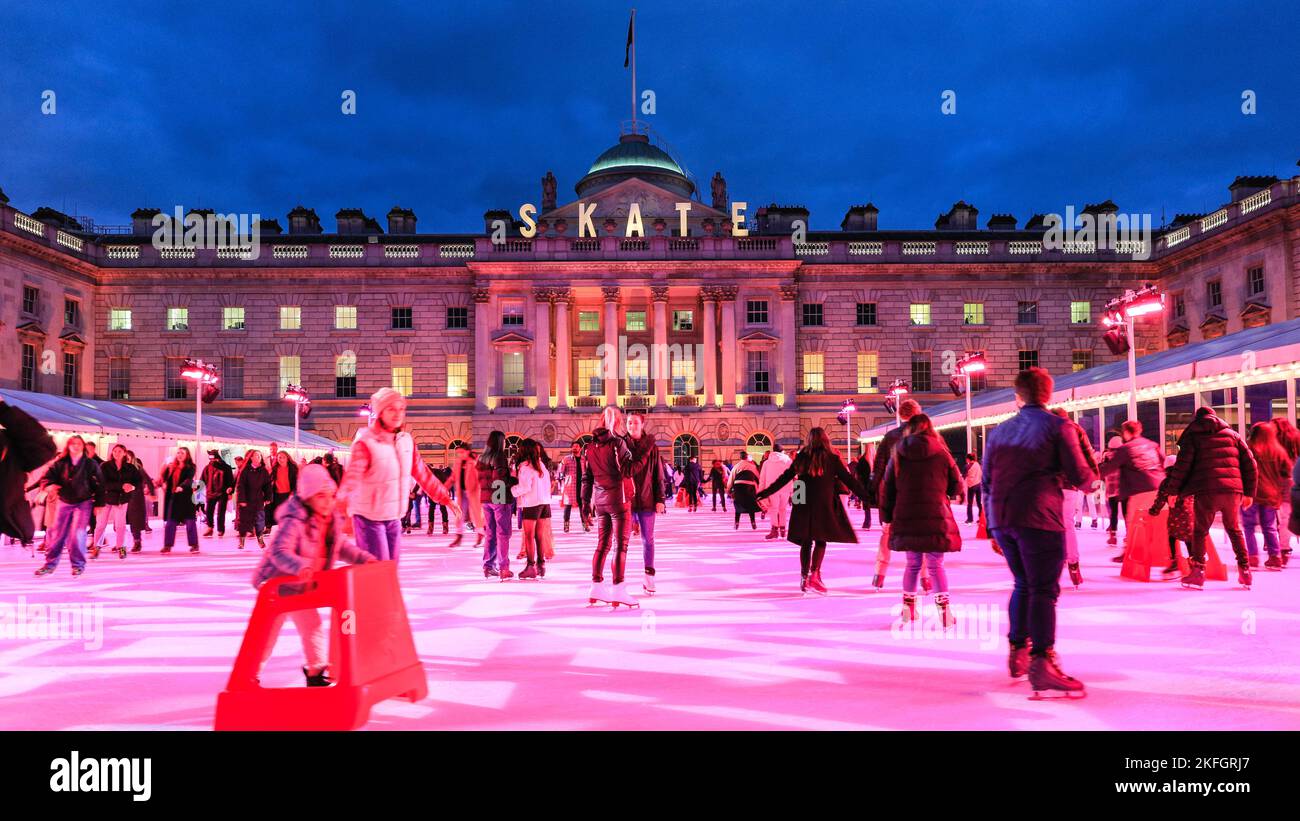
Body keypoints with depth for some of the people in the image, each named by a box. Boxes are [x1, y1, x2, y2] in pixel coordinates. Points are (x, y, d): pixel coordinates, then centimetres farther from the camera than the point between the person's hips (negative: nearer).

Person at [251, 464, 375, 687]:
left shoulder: (333, 521, -4)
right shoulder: (294, 522, -29)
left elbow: (342, 546, 8)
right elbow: (279, 552, -38)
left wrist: (363, 558, -6)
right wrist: (300, 566, -56)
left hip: (302, 588, 7)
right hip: (277, 584, -7)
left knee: (312, 627, 11)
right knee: (268, 632, 3)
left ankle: (316, 671, 27)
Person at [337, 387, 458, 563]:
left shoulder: (406, 440, 2)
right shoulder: (366, 442, -18)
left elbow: (422, 473, 9)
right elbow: (352, 475, -31)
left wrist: (444, 497, 11)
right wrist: (342, 505, -48)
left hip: (394, 518, 6)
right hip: (369, 518, -6)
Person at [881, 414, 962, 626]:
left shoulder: (898, 455, 5)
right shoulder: (941, 453, 0)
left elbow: (887, 488, 7)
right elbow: (957, 486, 6)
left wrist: (887, 516, 14)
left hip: (906, 519, 2)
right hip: (935, 519, -2)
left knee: (913, 563, 15)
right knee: (936, 565, 5)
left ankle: (908, 608, 20)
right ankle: (944, 610, 1)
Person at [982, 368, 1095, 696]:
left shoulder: (998, 432, 15)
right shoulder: (1057, 426, -1)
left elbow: (987, 482, 17)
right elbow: (1081, 477, -3)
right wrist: (1090, 476, 19)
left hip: (1001, 519, 6)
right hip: (1038, 519, -6)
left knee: (1023, 584, 20)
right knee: (1044, 589, -5)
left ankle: (1018, 651, 22)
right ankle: (1041, 664, -12)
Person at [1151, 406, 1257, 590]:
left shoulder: (1192, 436, 7)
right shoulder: (1232, 434, 18)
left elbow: (1182, 466, -3)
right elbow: (1249, 462, 13)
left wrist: (1172, 491, 3)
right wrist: (1249, 492, 16)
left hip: (1206, 492, -3)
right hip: (1233, 489, 3)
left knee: (1200, 531, 7)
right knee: (1235, 529, 20)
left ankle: (1198, 572, 0)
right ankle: (1244, 571, 17)